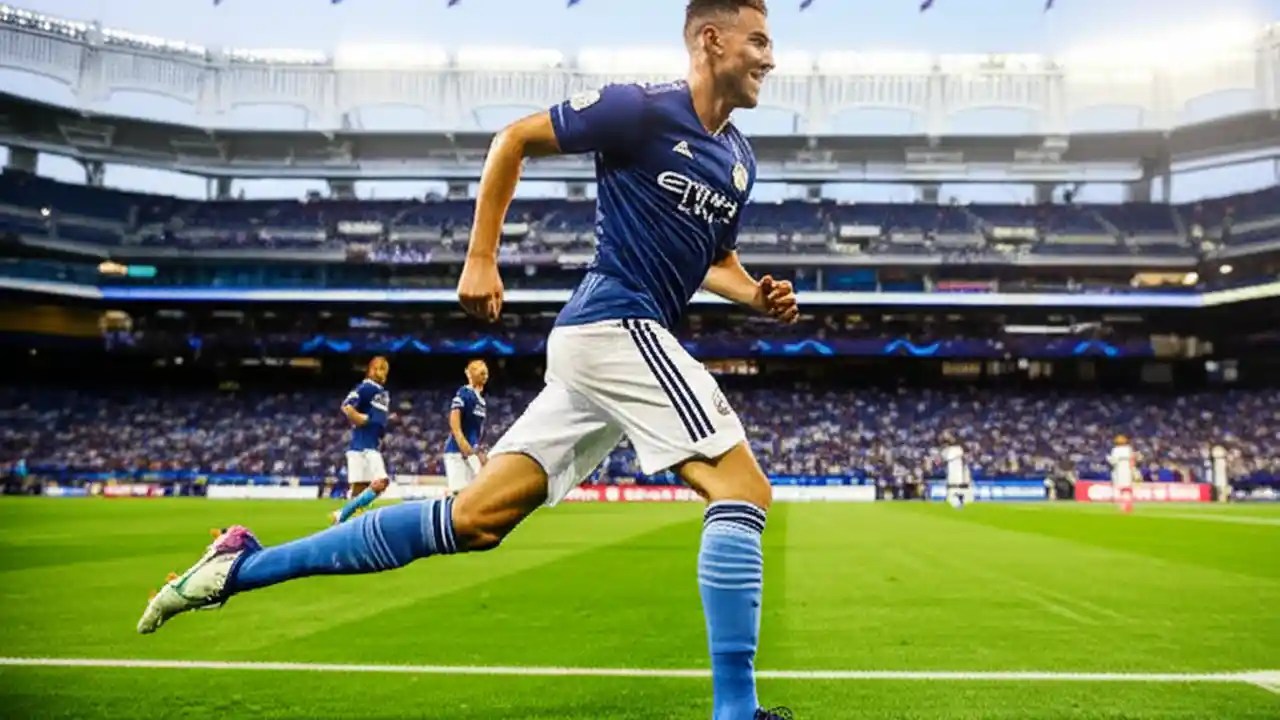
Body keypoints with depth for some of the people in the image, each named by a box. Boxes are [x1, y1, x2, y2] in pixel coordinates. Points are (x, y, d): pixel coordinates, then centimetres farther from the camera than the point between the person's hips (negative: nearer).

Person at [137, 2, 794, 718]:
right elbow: (514, 139, 1)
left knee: (473, 519, 6)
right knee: (744, 490, -11)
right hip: (617, 327, -9)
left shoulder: (739, 159, 17)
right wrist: (481, 258, -4)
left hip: (592, 339, 9)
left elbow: (717, 259, 29)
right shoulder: (641, 108, -7)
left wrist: (758, 294, 7)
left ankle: (245, 564, 14)